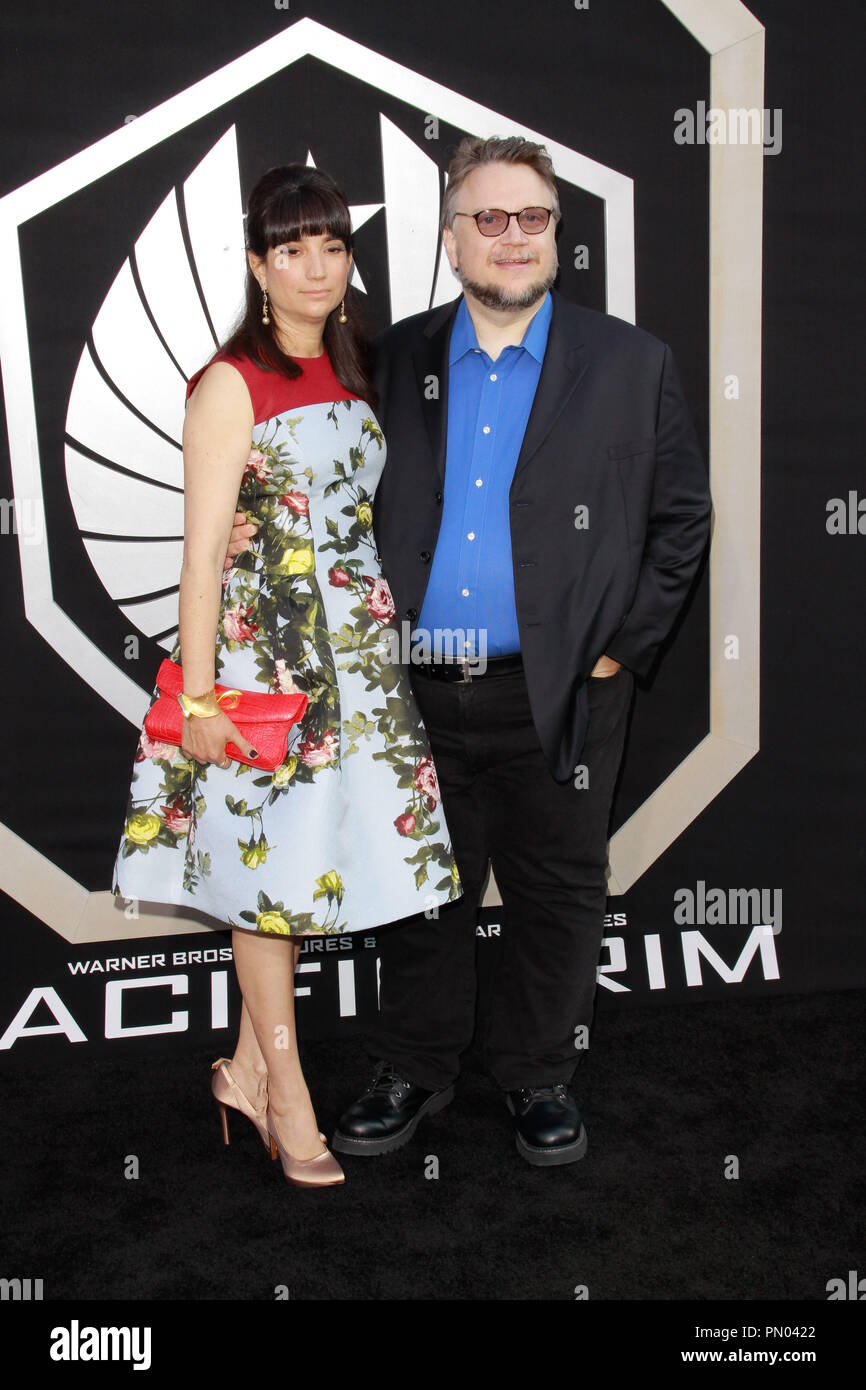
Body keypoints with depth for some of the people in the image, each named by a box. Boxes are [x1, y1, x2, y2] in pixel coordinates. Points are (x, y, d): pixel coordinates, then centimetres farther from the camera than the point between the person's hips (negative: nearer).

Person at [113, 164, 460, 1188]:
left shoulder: (351, 376, 13)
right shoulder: (233, 383, -7)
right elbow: (203, 548, -11)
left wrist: (380, 639, 13)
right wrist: (198, 695, -15)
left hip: (354, 650, 6)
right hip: (263, 650, -6)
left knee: (298, 863, 10)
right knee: (271, 862, 2)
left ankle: (248, 1066, 26)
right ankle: (287, 1091, 18)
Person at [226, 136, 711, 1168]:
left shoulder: (629, 365, 2)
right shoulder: (394, 360, 8)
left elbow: (681, 517, 5)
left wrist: (620, 649, -2)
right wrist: (255, 532, -4)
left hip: (558, 699, -1)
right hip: (418, 695, 2)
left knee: (556, 896, 11)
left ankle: (538, 1076, 32)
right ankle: (414, 1070, 33)